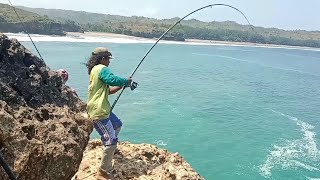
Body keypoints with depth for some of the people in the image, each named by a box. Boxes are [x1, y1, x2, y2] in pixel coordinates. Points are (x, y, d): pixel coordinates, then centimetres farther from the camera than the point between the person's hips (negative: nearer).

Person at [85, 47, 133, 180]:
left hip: (102, 109, 11)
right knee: (111, 141, -12)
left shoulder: (96, 70, 18)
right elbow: (113, 80, -29)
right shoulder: (102, 69, -12)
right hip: (98, 112, -11)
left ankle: (110, 148, 45)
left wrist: (122, 85, 14)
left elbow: (107, 90, 22)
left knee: (117, 125, 30)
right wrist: (127, 81, -10)